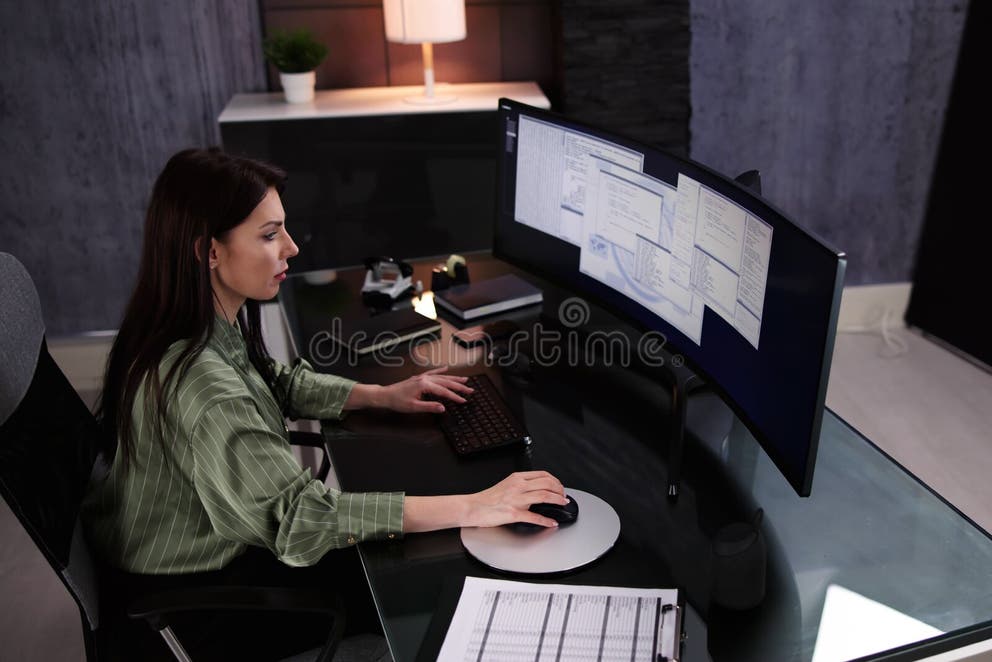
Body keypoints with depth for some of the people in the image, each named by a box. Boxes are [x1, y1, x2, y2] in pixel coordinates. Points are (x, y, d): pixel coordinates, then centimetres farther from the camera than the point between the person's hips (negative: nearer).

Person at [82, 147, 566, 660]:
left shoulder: (212, 320, -9)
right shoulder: (199, 385, -38)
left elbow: (278, 383, 8)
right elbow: (299, 519, -40)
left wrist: (382, 395, -4)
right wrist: (472, 507, -39)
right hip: (188, 585, -7)